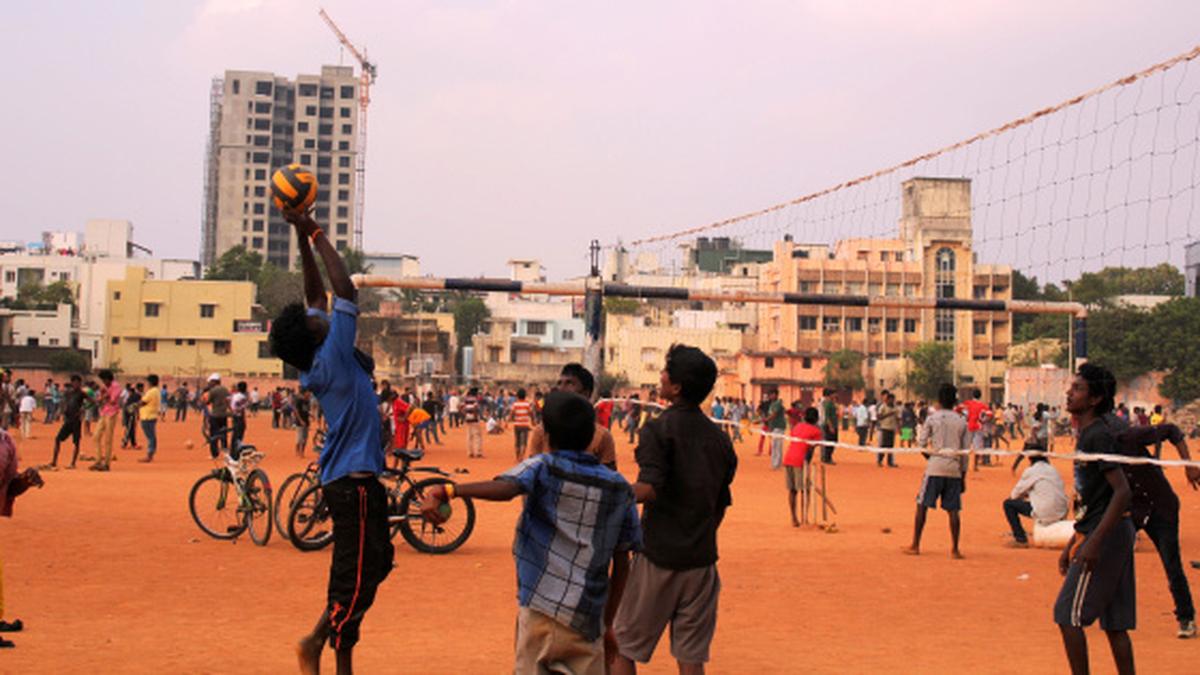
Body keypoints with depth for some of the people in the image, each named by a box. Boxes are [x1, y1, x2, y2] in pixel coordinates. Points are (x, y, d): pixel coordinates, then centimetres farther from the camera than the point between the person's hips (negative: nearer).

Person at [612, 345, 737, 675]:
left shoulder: (658, 429, -9)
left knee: (623, 648, 8)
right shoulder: (720, 438, 9)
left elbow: (649, 489, -22)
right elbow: (721, 506, 14)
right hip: (701, 561, 5)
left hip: (657, 556, -5)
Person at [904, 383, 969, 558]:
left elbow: (921, 444, -2)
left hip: (935, 467, -3)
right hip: (954, 470, 3)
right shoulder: (962, 422, 6)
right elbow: (965, 452, 7)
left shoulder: (932, 418, -2)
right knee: (953, 510, 5)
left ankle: (915, 546, 7)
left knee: (922, 506, 5)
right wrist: (963, 476, 13)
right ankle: (954, 549, 5)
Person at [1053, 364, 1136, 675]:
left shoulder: (1099, 435, -15)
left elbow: (1122, 491, -23)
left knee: (1068, 614, -6)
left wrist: (1093, 543, -26)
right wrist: (1072, 544, 23)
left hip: (1105, 534, -10)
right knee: (1115, 622, 11)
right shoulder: (1086, 434, 15)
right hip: (1117, 535, 10)